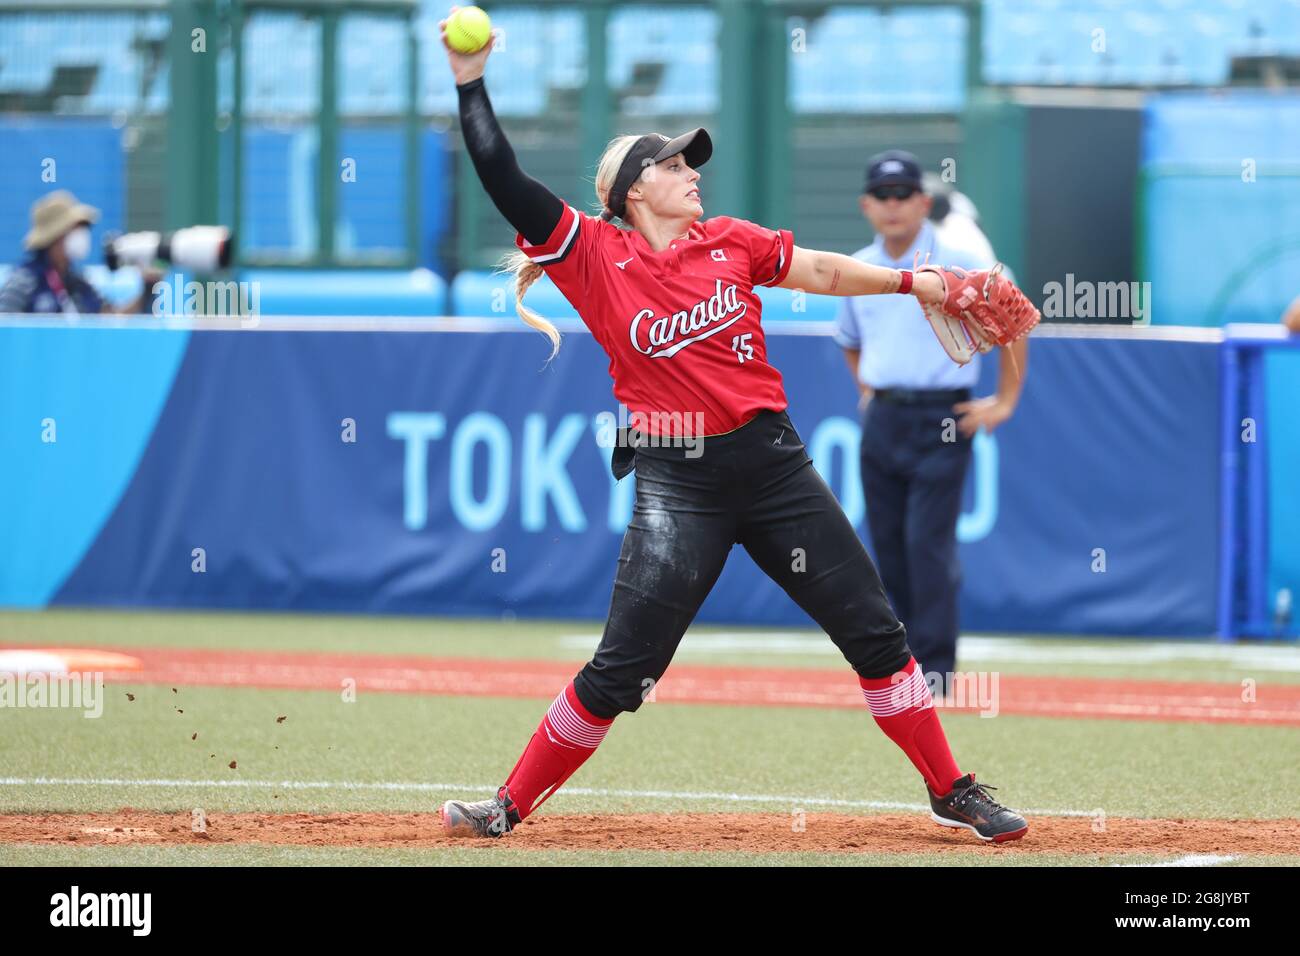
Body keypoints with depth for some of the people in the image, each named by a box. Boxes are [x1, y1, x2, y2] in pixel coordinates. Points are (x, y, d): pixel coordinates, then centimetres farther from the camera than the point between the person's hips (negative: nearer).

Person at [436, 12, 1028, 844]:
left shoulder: (729, 242, 9)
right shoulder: (595, 255, -2)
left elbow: (819, 270, 15)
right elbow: (503, 177, -7)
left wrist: (910, 281, 5)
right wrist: (472, 82, -11)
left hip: (773, 463, 3)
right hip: (676, 483, -3)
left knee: (874, 630, 5)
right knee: (621, 671, -6)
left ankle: (952, 792, 16)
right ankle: (511, 806, 6)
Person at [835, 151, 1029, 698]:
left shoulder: (960, 263, -5)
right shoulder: (858, 270, 11)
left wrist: (1004, 403, 1)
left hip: (941, 421, -6)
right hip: (881, 421, 6)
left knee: (928, 543, -13)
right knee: (889, 549, 6)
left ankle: (934, 671, -10)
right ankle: (910, 659, 16)